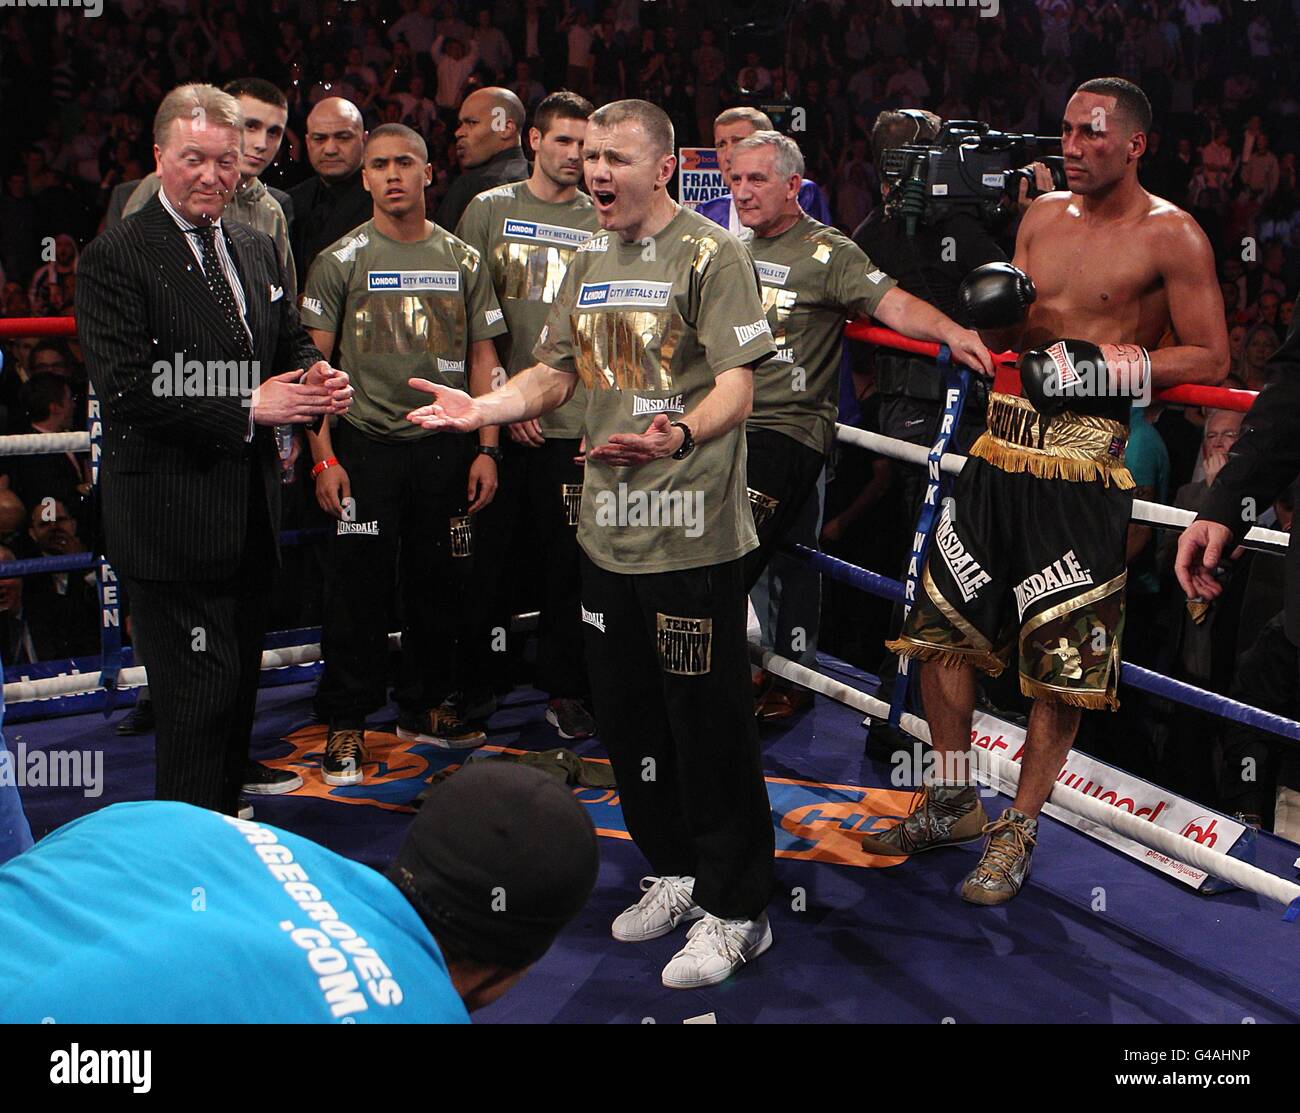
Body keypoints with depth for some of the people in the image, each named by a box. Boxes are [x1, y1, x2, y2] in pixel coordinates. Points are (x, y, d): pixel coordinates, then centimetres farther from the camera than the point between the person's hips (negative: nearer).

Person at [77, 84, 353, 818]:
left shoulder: (258, 249, 13)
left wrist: (316, 375, -6)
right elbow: (127, 391, -19)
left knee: (239, 688, 18)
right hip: (173, 521, -7)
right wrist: (245, 409, -21)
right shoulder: (116, 259, -11)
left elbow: (290, 342, 19)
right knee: (200, 698, -4)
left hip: (251, 511, 8)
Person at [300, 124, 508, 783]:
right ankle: (346, 724, 12)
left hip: (447, 448, 3)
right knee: (358, 588, 0)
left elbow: (481, 359, 9)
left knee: (440, 584, 10)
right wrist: (323, 455, -9)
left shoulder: (463, 260, 8)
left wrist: (486, 448, 2)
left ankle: (425, 706, 27)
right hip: (366, 445, -2)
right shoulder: (340, 262, 1)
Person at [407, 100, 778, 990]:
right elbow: (556, 375, 19)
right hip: (608, 530, 8)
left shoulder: (710, 253, -8)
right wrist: (485, 408, 0)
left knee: (708, 719, 0)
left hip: (693, 533, -8)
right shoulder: (590, 262, 15)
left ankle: (736, 909, 16)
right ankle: (677, 871, 36)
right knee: (626, 711, 16)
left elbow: (736, 387, -17)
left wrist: (677, 438, -37)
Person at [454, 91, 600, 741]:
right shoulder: (490, 210, 6)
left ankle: (565, 691, 17)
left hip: (576, 423, 1)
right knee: (484, 553, 7)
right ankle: (470, 680, 24)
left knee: (568, 561, 5)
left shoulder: (604, 223, 8)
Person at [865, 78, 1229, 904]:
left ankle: (1019, 830, 16)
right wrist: (996, 305, -3)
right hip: (1003, 441, 7)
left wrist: (1104, 365, -19)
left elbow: (1211, 359, -8)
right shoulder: (1043, 216, 14)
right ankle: (955, 802, 27)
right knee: (940, 621, 10)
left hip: (1082, 462, -6)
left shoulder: (1173, 237, -5)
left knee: (1061, 657, -1)